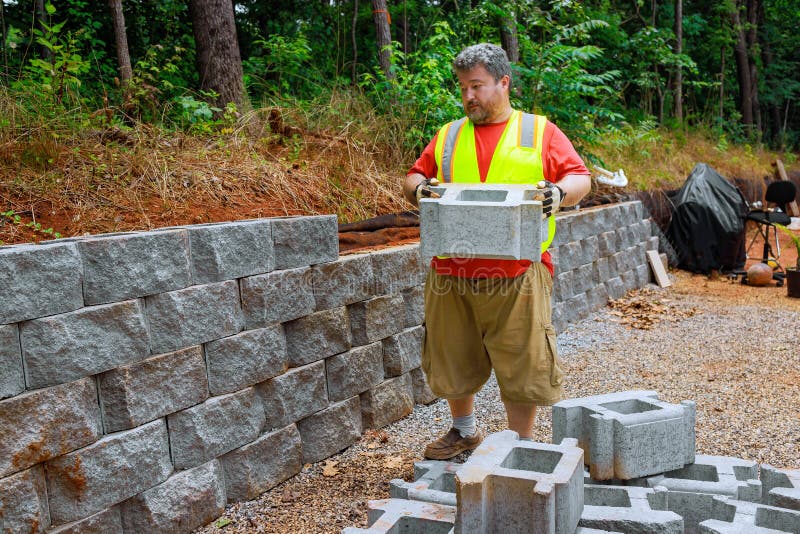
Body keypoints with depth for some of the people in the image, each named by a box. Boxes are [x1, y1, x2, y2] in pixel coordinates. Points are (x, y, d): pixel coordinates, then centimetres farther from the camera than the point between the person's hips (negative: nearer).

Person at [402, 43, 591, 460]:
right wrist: (419, 189, -7)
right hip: (452, 272, 3)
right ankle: (464, 430, 37)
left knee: (522, 363, 2)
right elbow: (414, 178, 16)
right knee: (452, 358, 14)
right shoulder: (448, 136, 15)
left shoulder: (540, 132, 8)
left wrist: (561, 191, -19)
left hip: (518, 272, -3)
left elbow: (580, 178, 4)